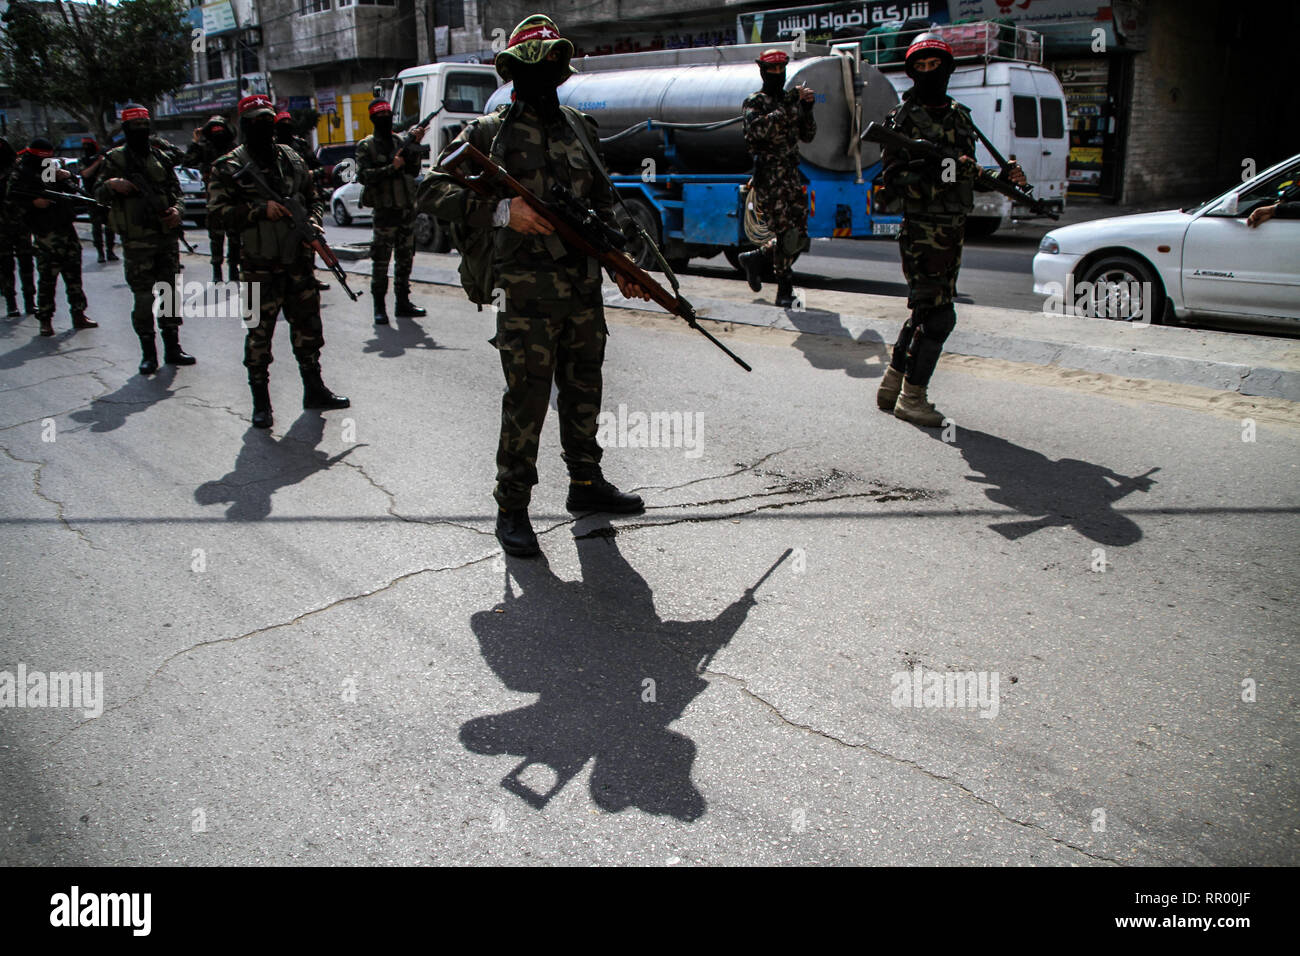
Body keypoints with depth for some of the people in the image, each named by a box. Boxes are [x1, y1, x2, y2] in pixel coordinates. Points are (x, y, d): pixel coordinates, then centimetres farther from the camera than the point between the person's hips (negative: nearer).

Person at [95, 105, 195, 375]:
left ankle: (173, 348, 17)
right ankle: (148, 353, 5)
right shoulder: (115, 159, 3)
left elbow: (177, 190, 14)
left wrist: (177, 210, -7)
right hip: (137, 240, -3)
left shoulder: (161, 157, 12)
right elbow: (99, 195, 3)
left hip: (167, 236, 4)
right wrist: (110, 185, -19)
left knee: (170, 293, 8)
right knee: (143, 298, -2)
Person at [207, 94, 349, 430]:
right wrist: (260, 210, -19)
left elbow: (314, 198, 19)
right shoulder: (229, 167, -2)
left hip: (298, 260, 5)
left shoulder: (292, 160, 12)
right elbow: (218, 213, -8)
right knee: (260, 332, -1)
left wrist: (313, 223, -2)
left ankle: (314, 389, 26)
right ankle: (261, 403, 9)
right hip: (259, 265, -4)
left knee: (308, 325, 12)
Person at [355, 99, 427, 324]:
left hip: (407, 210, 5)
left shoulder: (401, 142, 14)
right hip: (385, 212, -5)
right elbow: (364, 176, -11)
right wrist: (392, 167, -19)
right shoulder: (366, 146, 0)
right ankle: (380, 308, 1)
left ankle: (403, 303, 19)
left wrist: (415, 145, -8)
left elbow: (414, 171, 5)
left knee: (405, 259, 10)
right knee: (381, 262, -4)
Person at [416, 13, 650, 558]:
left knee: (583, 391, 15)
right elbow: (433, 193, -10)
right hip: (528, 293, -5)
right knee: (526, 402, -4)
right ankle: (511, 508, 8)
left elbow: (603, 204, 22)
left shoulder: (579, 128, 14)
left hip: (585, 288, 6)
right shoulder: (490, 133, -2)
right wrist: (501, 210, -23)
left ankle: (586, 483, 32)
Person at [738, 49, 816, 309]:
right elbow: (757, 130, -22)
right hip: (769, 178, -7)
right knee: (785, 234, -12)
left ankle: (755, 259, 26)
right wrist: (788, 107, -23)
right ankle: (785, 292, -2)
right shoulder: (755, 102, -2)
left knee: (800, 238, 7)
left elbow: (807, 136, 16)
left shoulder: (790, 100, 17)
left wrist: (807, 109, 0)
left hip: (792, 175, 7)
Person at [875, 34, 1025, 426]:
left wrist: (1003, 178, 6)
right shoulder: (903, 118, -5)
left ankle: (892, 385, 24)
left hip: (954, 228, 8)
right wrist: (941, 171, -24)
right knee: (938, 314, -9)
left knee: (925, 310, 13)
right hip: (922, 229, -7)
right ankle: (912, 397, 3)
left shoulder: (960, 115, 16)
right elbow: (895, 180, -13)